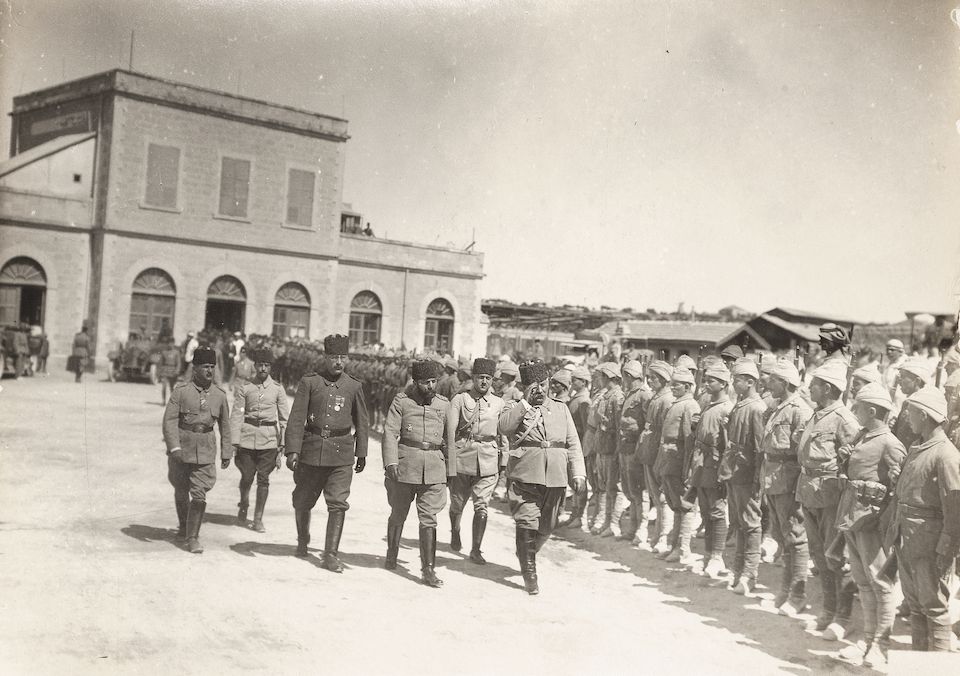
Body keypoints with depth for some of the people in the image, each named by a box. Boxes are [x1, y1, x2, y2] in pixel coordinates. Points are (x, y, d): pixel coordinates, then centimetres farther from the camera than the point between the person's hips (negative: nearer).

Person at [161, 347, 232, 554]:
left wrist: (226, 454, 13)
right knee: (181, 491, 16)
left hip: (205, 452, 1)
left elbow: (225, 426, 12)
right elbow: (169, 420, -12)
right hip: (181, 450, 0)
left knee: (199, 495, -9)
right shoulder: (181, 391, -7)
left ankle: (192, 537, -1)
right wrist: (174, 447, -22)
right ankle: (183, 525, 41)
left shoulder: (220, 395, 2)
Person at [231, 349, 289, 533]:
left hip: (269, 439, 0)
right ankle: (243, 507, 34)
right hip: (247, 437, 0)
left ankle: (258, 519, 12)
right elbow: (237, 414, -1)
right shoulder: (244, 386, 1)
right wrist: (234, 442, -6)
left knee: (263, 479, 0)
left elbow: (284, 418, 6)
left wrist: (282, 443, 2)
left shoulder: (277, 389, 4)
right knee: (247, 477, 4)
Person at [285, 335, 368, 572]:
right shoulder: (309, 382, -1)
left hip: (342, 454, 0)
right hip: (312, 449, 0)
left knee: (338, 503, -8)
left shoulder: (354, 386, 5)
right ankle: (303, 542, 38)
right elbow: (297, 418, -5)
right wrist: (292, 450, -13)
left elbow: (361, 422, 14)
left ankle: (331, 555, -1)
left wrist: (361, 453, 14)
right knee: (303, 501, 13)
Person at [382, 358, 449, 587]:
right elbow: (390, 432, -3)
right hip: (405, 463, -1)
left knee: (429, 518, -5)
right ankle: (391, 555, 36)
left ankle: (428, 570, -3)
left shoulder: (444, 404, 10)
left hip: (434, 468, 1)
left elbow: (449, 438, 16)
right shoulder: (402, 400, 2)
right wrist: (391, 462, -14)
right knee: (398, 514, 13)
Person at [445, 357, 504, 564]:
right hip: (462, 457, 0)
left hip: (488, 461, 1)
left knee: (482, 506, -6)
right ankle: (455, 532, 41)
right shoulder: (459, 399, 0)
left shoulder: (499, 403, 7)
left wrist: (503, 462, 12)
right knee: (457, 503, 12)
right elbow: (450, 432, -5)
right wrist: (450, 465, -10)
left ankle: (476, 549, 2)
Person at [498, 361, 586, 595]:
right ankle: (529, 575, 2)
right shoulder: (515, 408, 6)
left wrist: (578, 473, 1)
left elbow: (573, 444, 12)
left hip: (556, 479, 3)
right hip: (525, 477, -3)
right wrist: (525, 403, -15)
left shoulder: (561, 409, 15)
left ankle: (525, 555, 39)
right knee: (527, 525, -9)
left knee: (546, 527, 12)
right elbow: (503, 427, -16)